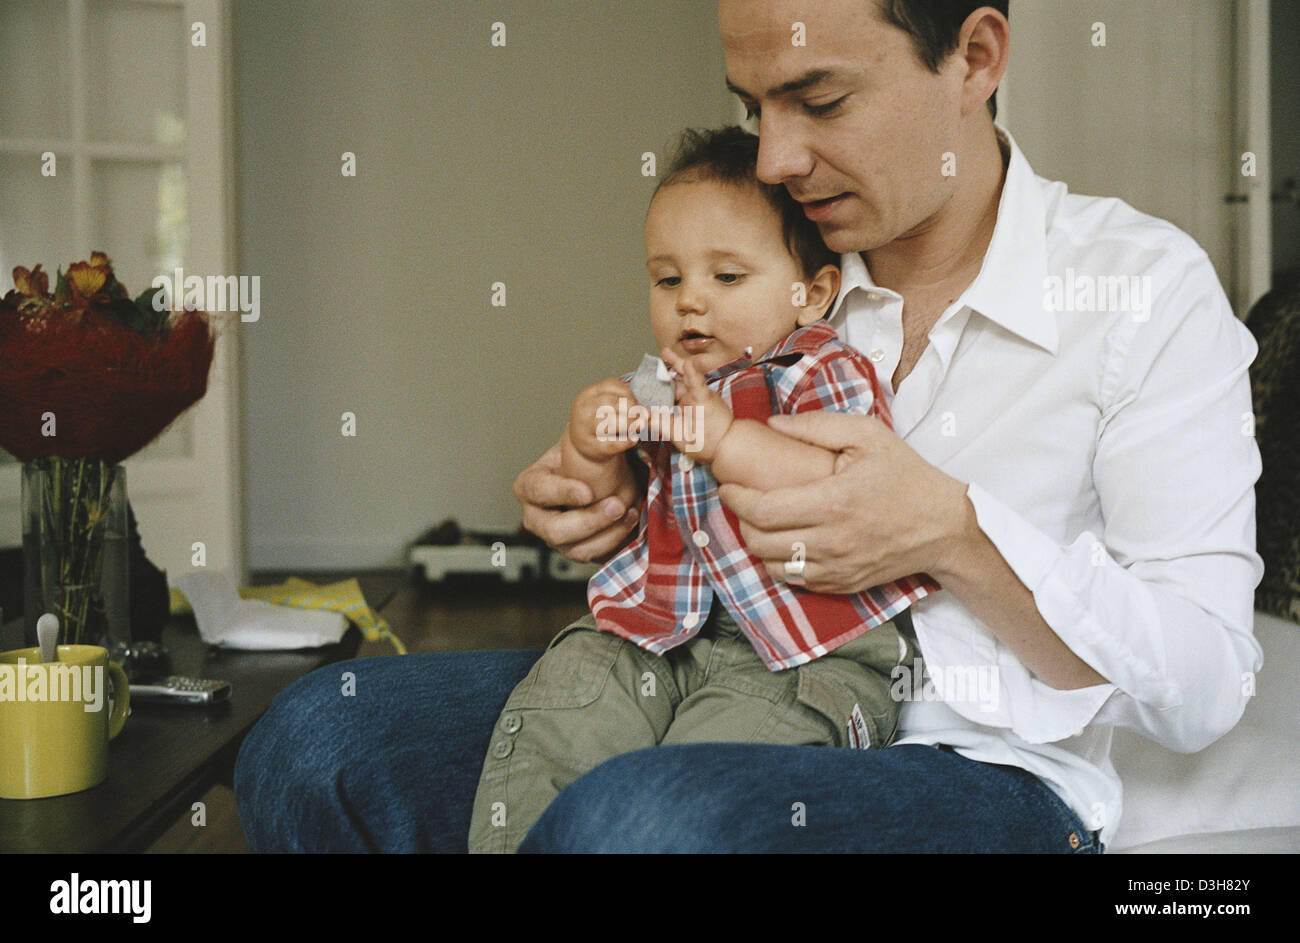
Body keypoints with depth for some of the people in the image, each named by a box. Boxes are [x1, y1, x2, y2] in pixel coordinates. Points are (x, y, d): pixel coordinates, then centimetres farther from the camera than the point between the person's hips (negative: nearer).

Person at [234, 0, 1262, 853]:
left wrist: (955, 532, -23)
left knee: (627, 820, -37)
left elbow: (1205, 685, -9)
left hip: (985, 772, -4)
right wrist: (595, 496, -1)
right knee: (316, 737, -15)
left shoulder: (1149, 287, -5)